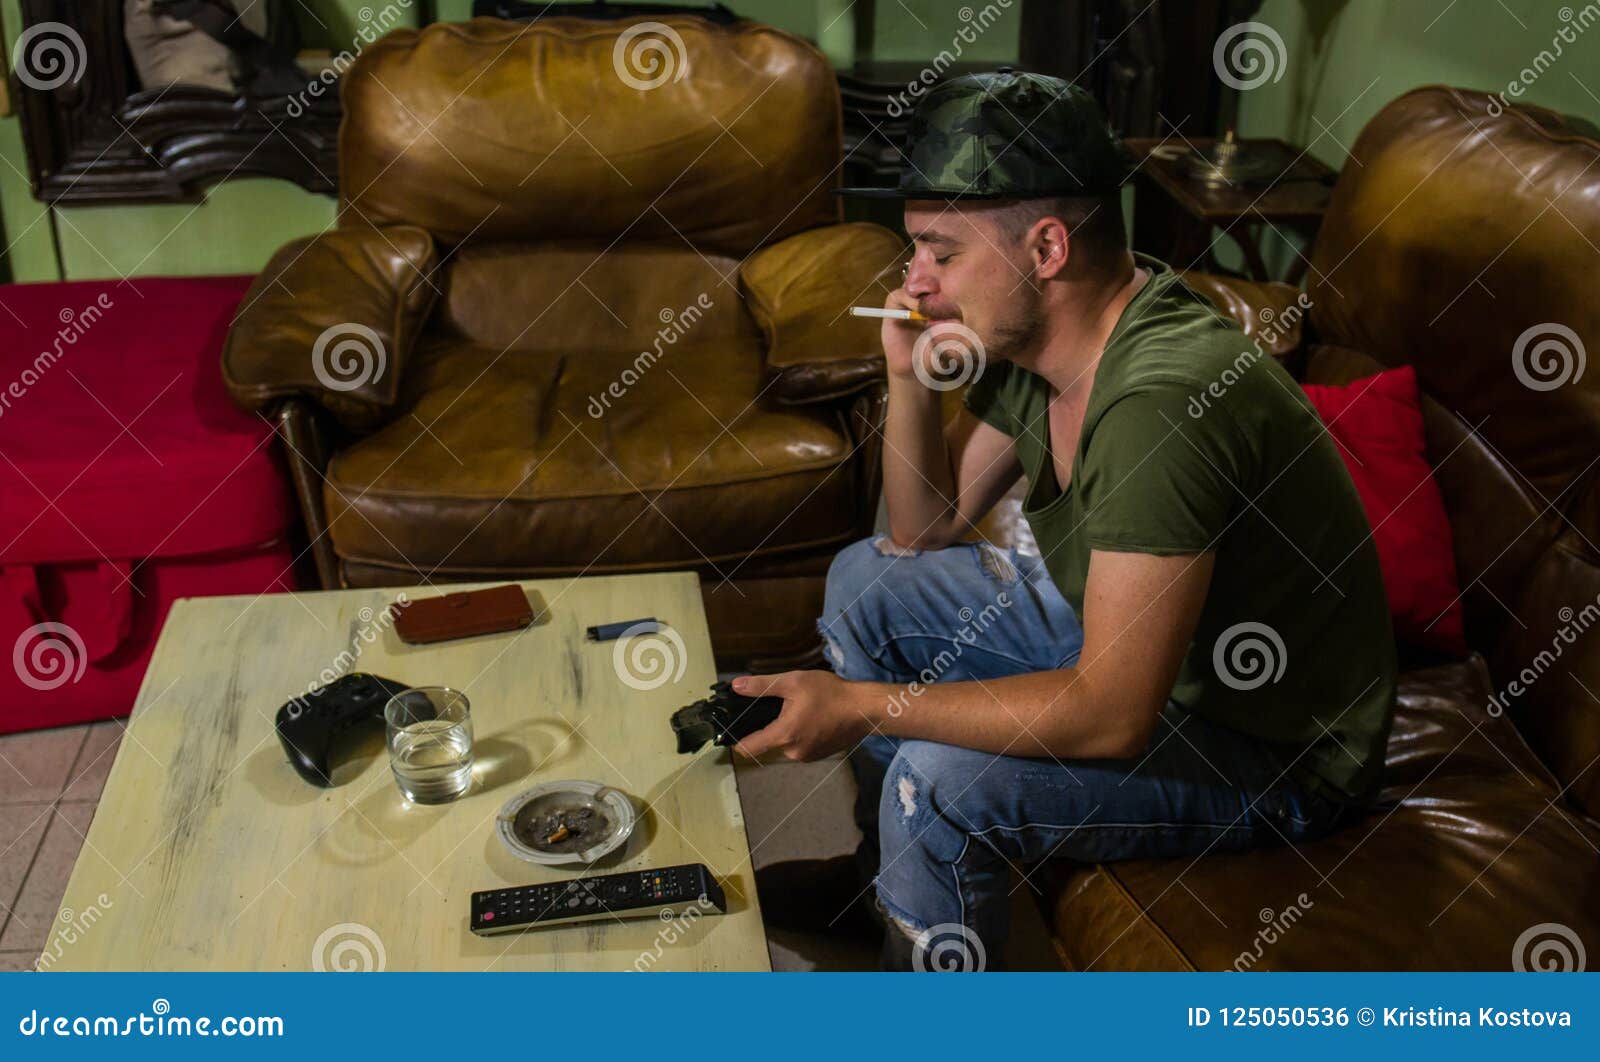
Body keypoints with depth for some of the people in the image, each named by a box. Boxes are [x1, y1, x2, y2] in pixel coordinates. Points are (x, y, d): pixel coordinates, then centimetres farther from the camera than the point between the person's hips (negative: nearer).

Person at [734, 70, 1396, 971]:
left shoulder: (1162, 398, -36)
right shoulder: (1025, 336, -7)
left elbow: (1112, 716, -36)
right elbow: (927, 527, 5)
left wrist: (862, 705, -29)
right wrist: (910, 376, -13)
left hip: (1272, 752, -9)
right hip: (1124, 629, 9)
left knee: (943, 781, -28)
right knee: (867, 580, 9)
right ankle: (887, 871, 28)